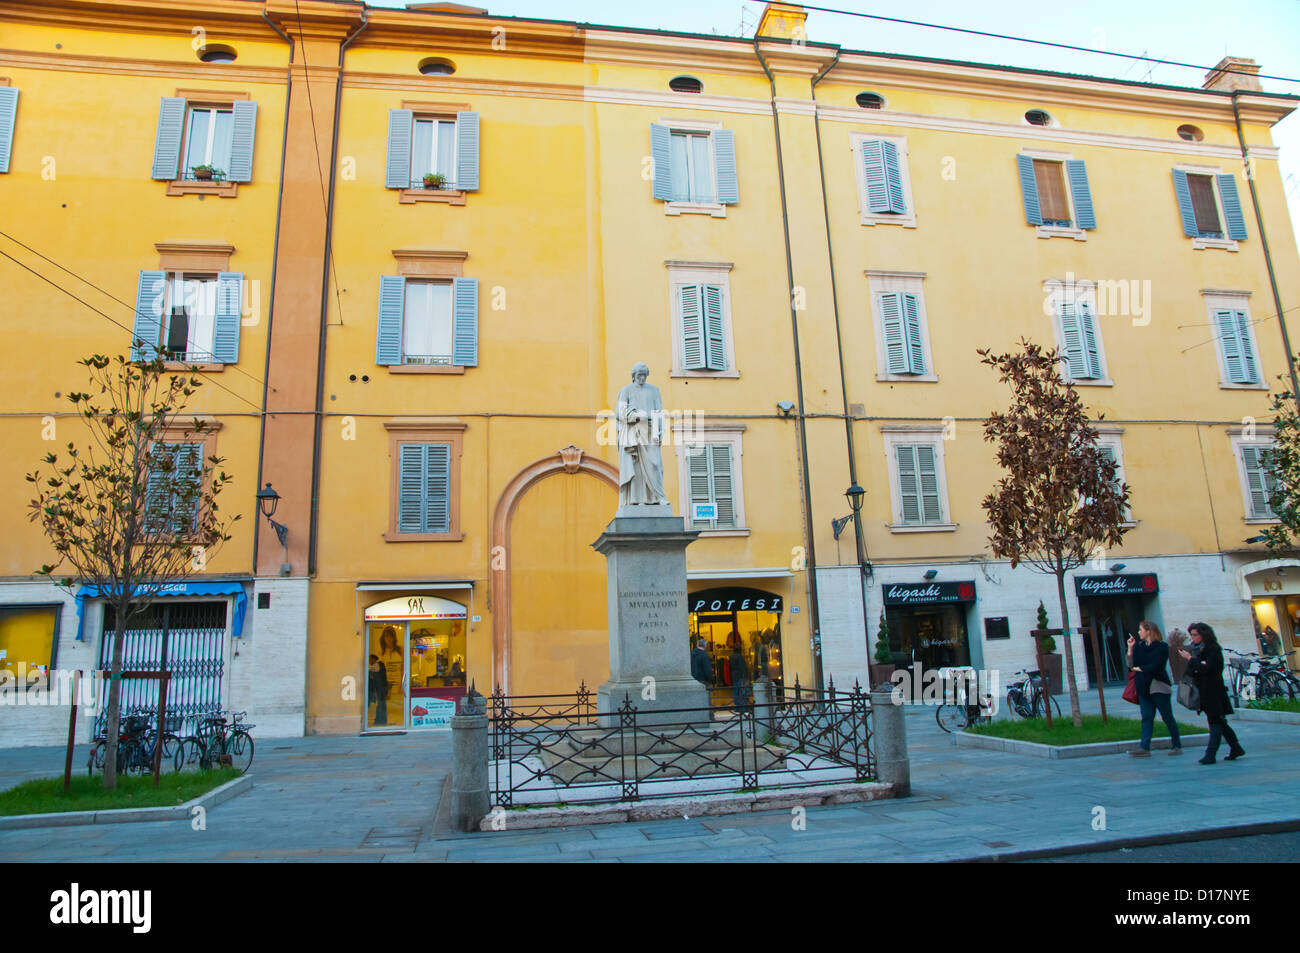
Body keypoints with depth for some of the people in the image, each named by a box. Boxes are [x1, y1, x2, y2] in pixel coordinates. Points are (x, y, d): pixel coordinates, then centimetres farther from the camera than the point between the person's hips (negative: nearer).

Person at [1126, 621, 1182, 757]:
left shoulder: (1162, 647, -7)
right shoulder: (1139, 646, 11)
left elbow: (1155, 666, -15)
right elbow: (1131, 664, 4)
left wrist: (1139, 668, -3)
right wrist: (1130, 648, -3)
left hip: (1159, 687, -5)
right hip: (1144, 687, 6)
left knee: (1167, 717, 2)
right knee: (1147, 718, 1)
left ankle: (1177, 746, 15)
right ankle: (1144, 747, -3)